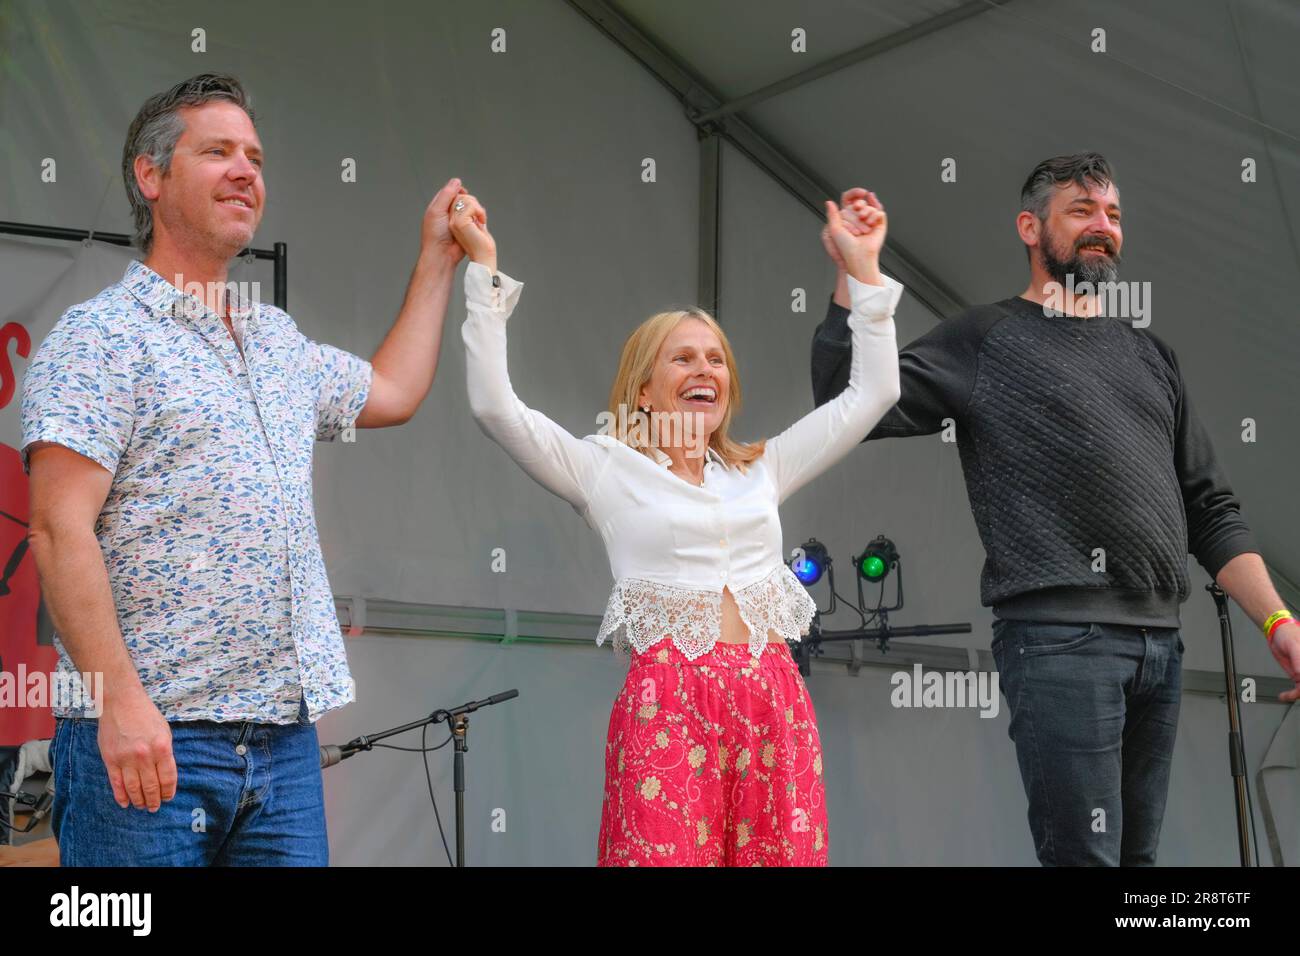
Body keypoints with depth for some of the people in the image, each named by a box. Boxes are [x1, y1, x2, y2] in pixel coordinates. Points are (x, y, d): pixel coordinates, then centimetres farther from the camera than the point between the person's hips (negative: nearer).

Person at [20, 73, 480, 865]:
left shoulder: (280, 341, 18)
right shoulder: (103, 337, -6)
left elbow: (390, 392, 38)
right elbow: (61, 530, -14)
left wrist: (437, 260, 38)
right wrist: (119, 698, -23)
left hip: (286, 739, 7)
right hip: (147, 738, -7)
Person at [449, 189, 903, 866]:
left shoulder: (760, 470, 19)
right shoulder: (606, 469, 9)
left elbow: (870, 393, 21)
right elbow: (495, 406, 0)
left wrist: (863, 270, 19)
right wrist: (486, 271, 0)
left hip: (774, 703, 4)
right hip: (665, 706, -3)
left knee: (782, 855, 0)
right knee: (667, 855, -8)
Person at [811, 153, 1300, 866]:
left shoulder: (1148, 354, 21)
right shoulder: (986, 340, 5)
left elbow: (1210, 510, 19)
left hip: (1160, 645, 6)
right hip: (1059, 639, -6)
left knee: (1137, 854, 10)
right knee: (1086, 853, -10)